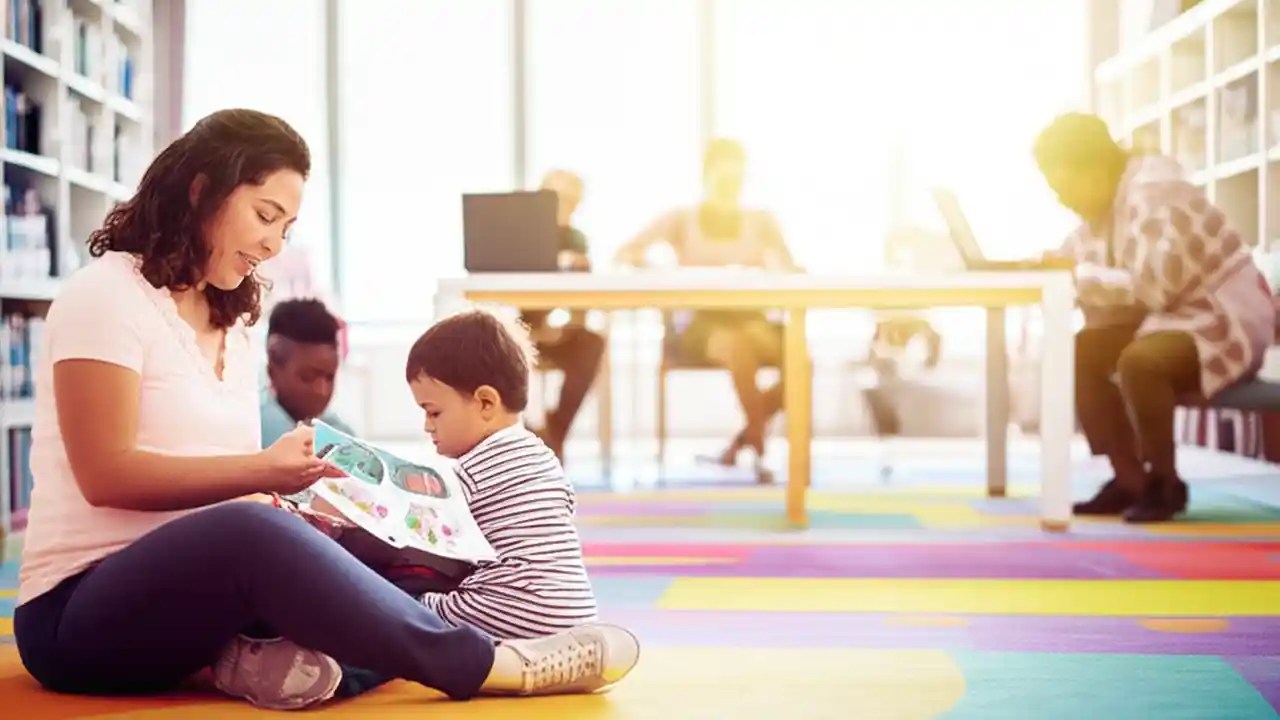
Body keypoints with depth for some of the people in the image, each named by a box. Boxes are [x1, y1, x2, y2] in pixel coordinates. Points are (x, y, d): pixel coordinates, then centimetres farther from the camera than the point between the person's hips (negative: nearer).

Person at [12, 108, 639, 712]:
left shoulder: (231, 323, 16)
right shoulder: (107, 295, -8)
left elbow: (238, 498, 10)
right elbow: (106, 475, -17)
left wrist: (290, 485, -11)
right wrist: (264, 471, -21)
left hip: (200, 578, 8)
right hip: (81, 611, -8)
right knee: (252, 532, -38)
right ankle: (492, 664, -33)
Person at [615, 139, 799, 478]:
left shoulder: (761, 221, 16)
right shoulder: (681, 220, 10)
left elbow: (790, 270, 6)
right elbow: (625, 254, 0)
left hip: (751, 319, 3)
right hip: (701, 323, -3)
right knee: (737, 346, -39)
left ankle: (746, 437, -9)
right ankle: (759, 443, -24)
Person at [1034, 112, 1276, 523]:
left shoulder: (1154, 199, -24)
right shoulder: (1108, 201, 7)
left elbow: (1151, 288, -34)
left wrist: (1080, 276, -25)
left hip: (1226, 322, -10)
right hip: (1175, 316, 10)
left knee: (1137, 361, -34)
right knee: (1080, 355, -3)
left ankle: (1165, 482, -13)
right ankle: (1130, 480, 0)